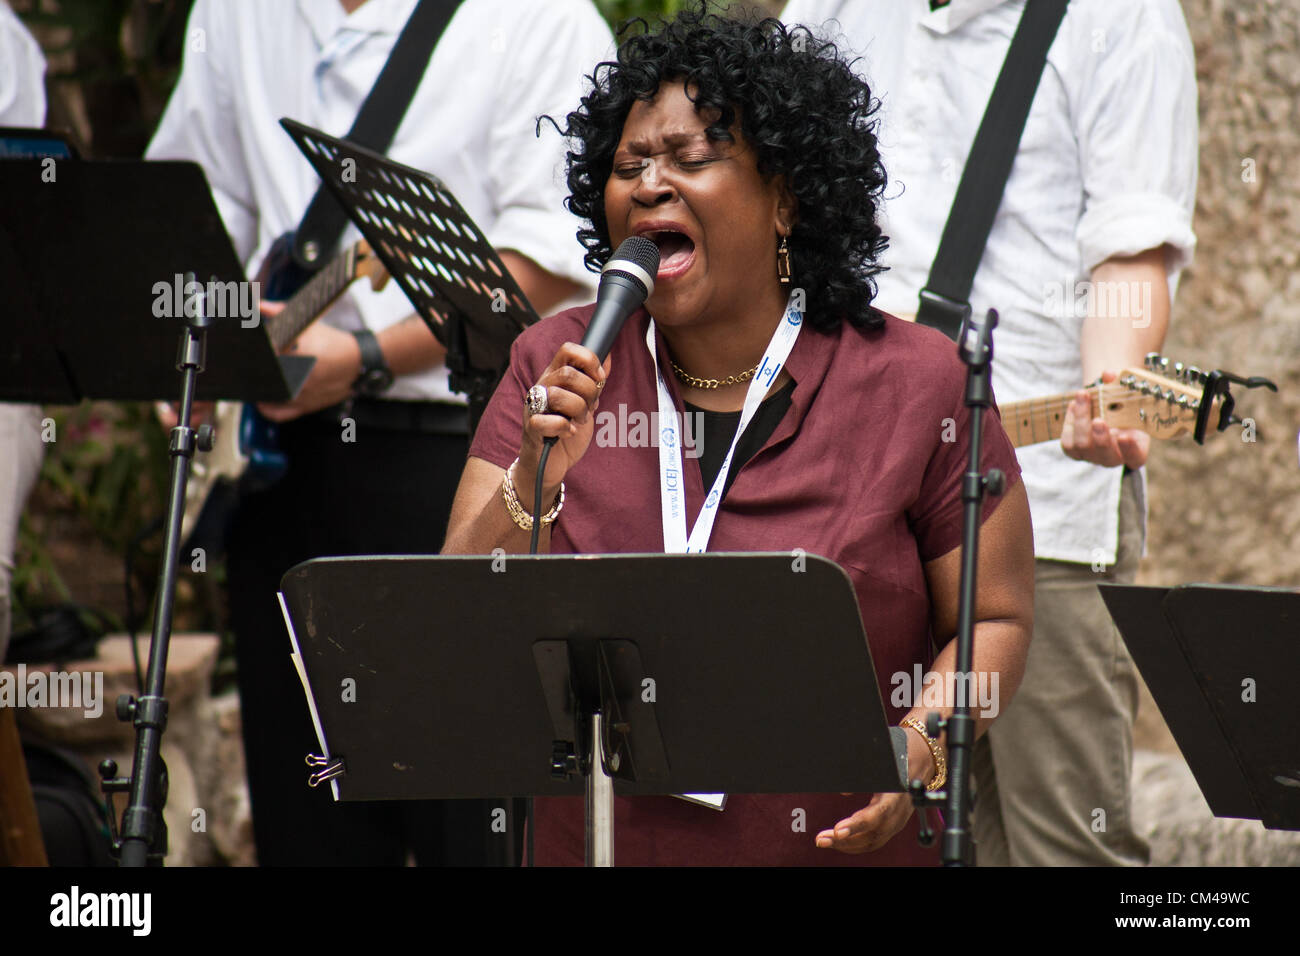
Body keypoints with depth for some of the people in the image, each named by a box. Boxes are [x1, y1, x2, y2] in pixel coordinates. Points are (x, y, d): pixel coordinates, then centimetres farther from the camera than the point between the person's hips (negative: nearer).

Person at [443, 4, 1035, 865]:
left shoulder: (918, 385, -2)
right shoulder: (554, 371, 4)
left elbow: (995, 619, 3)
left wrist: (920, 748, -14)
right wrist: (534, 484, -18)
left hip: (837, 844, -1)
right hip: (591, 842, 2)